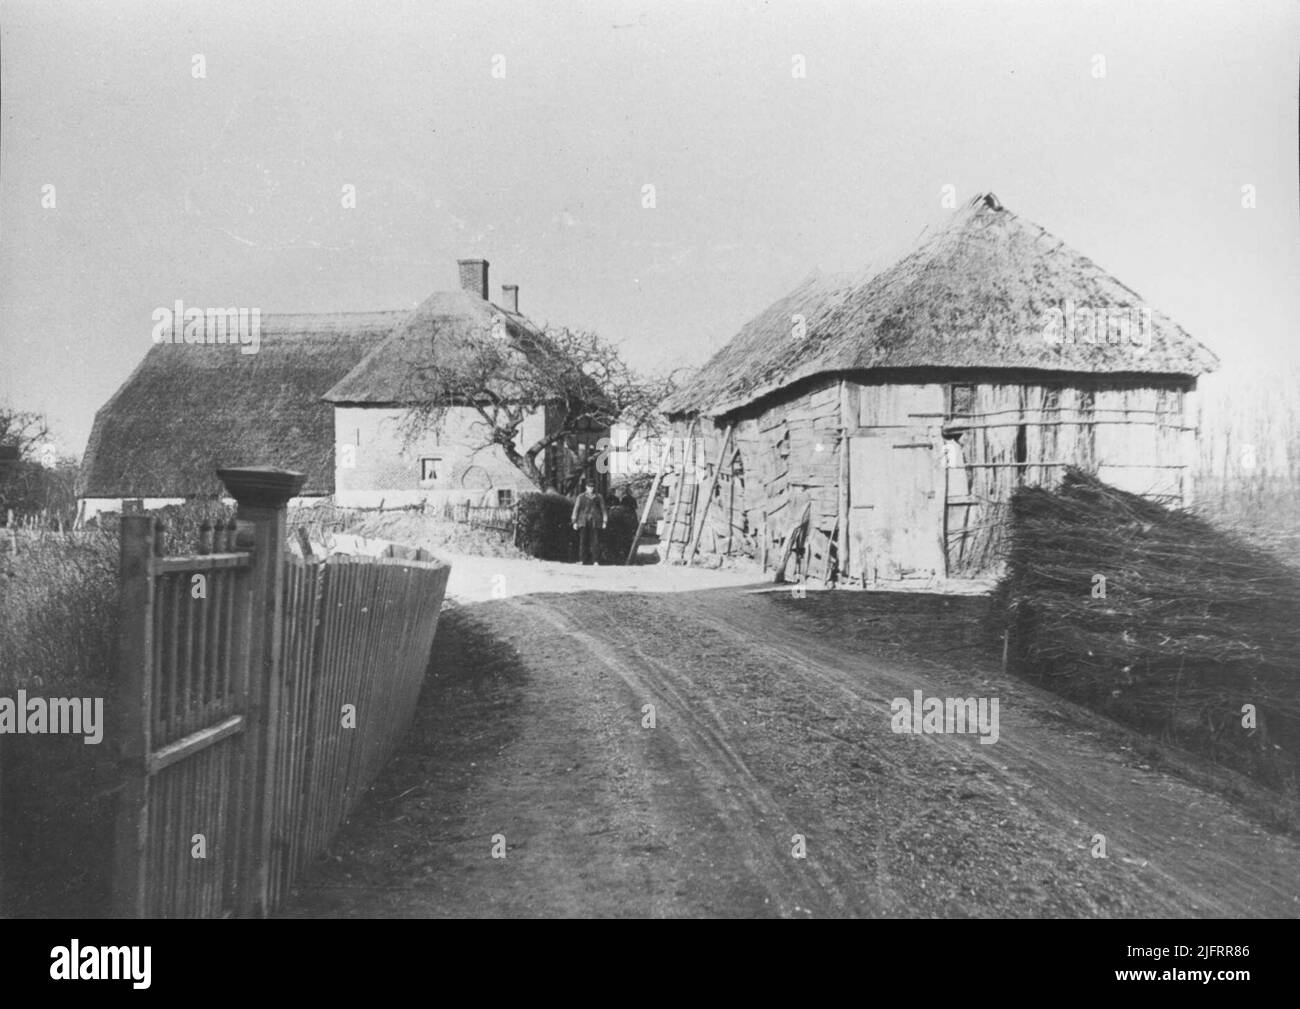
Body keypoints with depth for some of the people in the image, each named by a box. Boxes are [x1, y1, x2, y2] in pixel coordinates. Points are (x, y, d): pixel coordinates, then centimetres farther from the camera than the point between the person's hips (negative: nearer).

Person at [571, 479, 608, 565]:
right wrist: (574, 521, 2)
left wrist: (605, 521, 4)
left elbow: (603, 509, 12)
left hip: (595, 522, 0)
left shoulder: (599, 497, 12)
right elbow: (576, 509, 9)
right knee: (583, 541, -5)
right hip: (583, 522, 0)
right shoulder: (581, 497, 10)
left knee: (595, 541, -6)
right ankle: (582, 560, -3)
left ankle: (596, 561, -5)